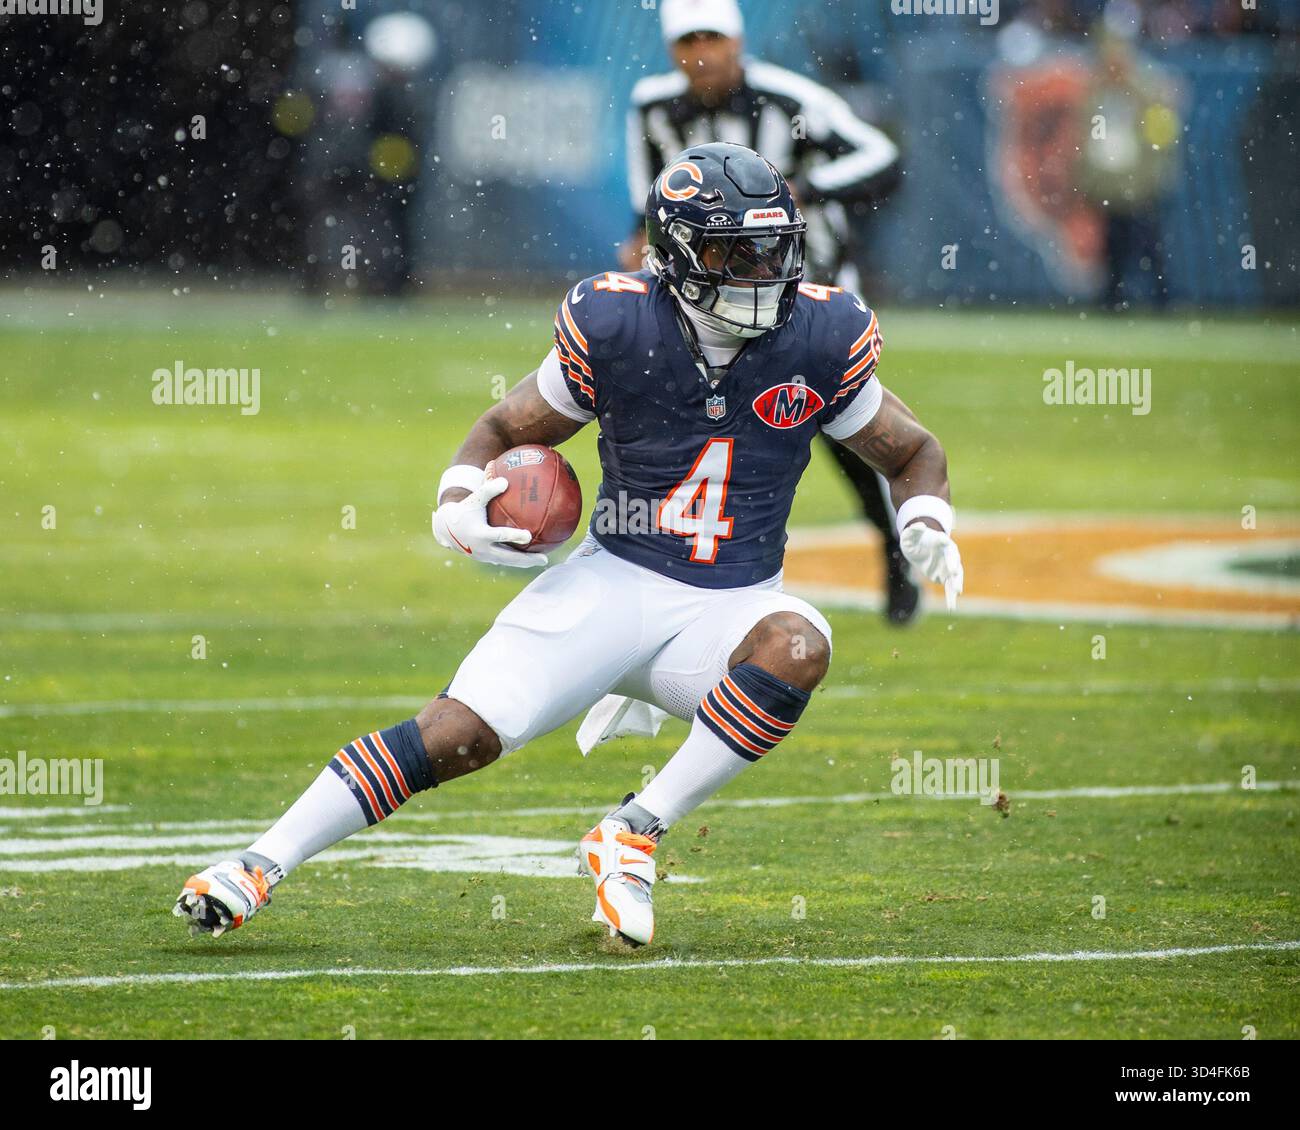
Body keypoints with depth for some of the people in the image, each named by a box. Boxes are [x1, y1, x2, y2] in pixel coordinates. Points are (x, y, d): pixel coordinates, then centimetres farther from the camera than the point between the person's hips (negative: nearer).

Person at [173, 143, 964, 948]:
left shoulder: (820, 339, -6)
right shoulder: (616, 329, -9)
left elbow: (912, 452, 10)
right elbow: (507, 430, 6)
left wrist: (926, 523, -11)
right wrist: (459, 504, -14)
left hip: (728, 610, 1)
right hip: (615, 582, -1)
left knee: (797, 643, -34)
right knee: (459, 734, -17)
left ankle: (635, 833, -21)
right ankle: (261, 866, -7)